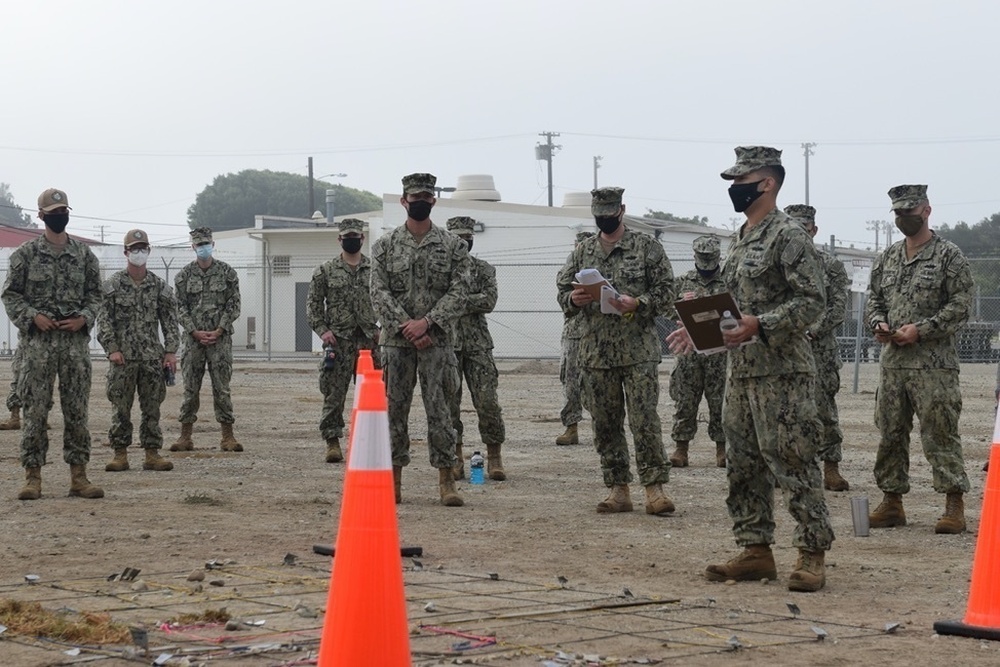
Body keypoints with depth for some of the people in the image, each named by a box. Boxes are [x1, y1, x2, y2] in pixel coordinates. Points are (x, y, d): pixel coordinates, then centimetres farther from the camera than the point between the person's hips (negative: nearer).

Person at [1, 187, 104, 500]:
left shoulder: (84, 255, 9)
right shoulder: (25, 254, 2)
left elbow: (95, 295, 12)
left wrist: (83, 318, -6)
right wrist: (33, 316, -13)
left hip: (76, 341, 2)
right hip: (38, 341, -2)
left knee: (77, 410, 3)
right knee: (35, 410, -3)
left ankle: (78, 476, 8)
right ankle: (33, 476, 1)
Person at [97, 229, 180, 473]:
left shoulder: (160, 286, 8)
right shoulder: (112, 285, 2)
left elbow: (170, 321, 7)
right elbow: (103, 320, -1)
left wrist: (171, 352, -1)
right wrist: (112, 349, -11)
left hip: (153, 357, 2)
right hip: (122, 357, -2)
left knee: (152, 407, 4)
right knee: (120, 407, 0)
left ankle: (152, 454, 8)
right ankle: (120, 455, 6)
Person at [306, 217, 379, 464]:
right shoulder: (325, 271, 5)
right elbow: (313, 304, 5)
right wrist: (321, 330, -8)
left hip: (370, 340, 1)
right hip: (339, 341, -1)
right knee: (334, 394, -4)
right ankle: (332, 441, 1)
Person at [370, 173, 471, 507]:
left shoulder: (453, 245, 3)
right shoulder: (385, 245, 6)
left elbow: (458, 292, -3)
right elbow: (379, 293, -1)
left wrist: (426, 322, -14)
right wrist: (406, 326, -13)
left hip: (436, 339, -1)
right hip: (396, 340, 1)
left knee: (438, 410, -4)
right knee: (395, 409, 5)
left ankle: (446, 480, -1)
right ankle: (394, 480, 11)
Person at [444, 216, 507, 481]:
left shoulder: (484, 269, 9)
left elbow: (489, 300, -6)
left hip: (478, 344, 0)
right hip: (446, 343, 0)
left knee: (487, 400, -5)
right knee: (449, 402, -1)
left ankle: (494, 458, 2)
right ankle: (455, 459, 7)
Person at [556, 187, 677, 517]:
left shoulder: (647, 247, 2)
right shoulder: (583, 252, 13)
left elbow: (665, 293, -1)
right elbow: (562, 291, 15)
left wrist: (637, 304, -18)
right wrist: (573, 299, -8)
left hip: (638, 351, -4)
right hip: (596, 351, 4)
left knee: (644, 420, -8)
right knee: (605, 424, 6)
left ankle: (655, 488, -4)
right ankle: (618, 490, 13)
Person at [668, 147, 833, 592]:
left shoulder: (789, 237, -11)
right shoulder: (740, 241, 18)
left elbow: (811, 301, -18)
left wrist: (760, 326, -26)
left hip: (782, 371, -9)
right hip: (740, 370, 9)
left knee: (792, 463, -7)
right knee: (743, 465, 10)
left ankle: (812, 555, -2)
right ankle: (755, 551, 16)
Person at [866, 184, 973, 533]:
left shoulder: (949, 256, -4)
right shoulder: (886, 258, 15)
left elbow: (961, 306, -9)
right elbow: (873, 299, 21)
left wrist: (920, 330, -16)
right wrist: (879, 324, -1)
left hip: (933, 363, -6)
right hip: (891, 361, 6)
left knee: (940, 435, -8)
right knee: (890, 434, 9)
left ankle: (954, 506, -5)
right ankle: (891, 501, 18)